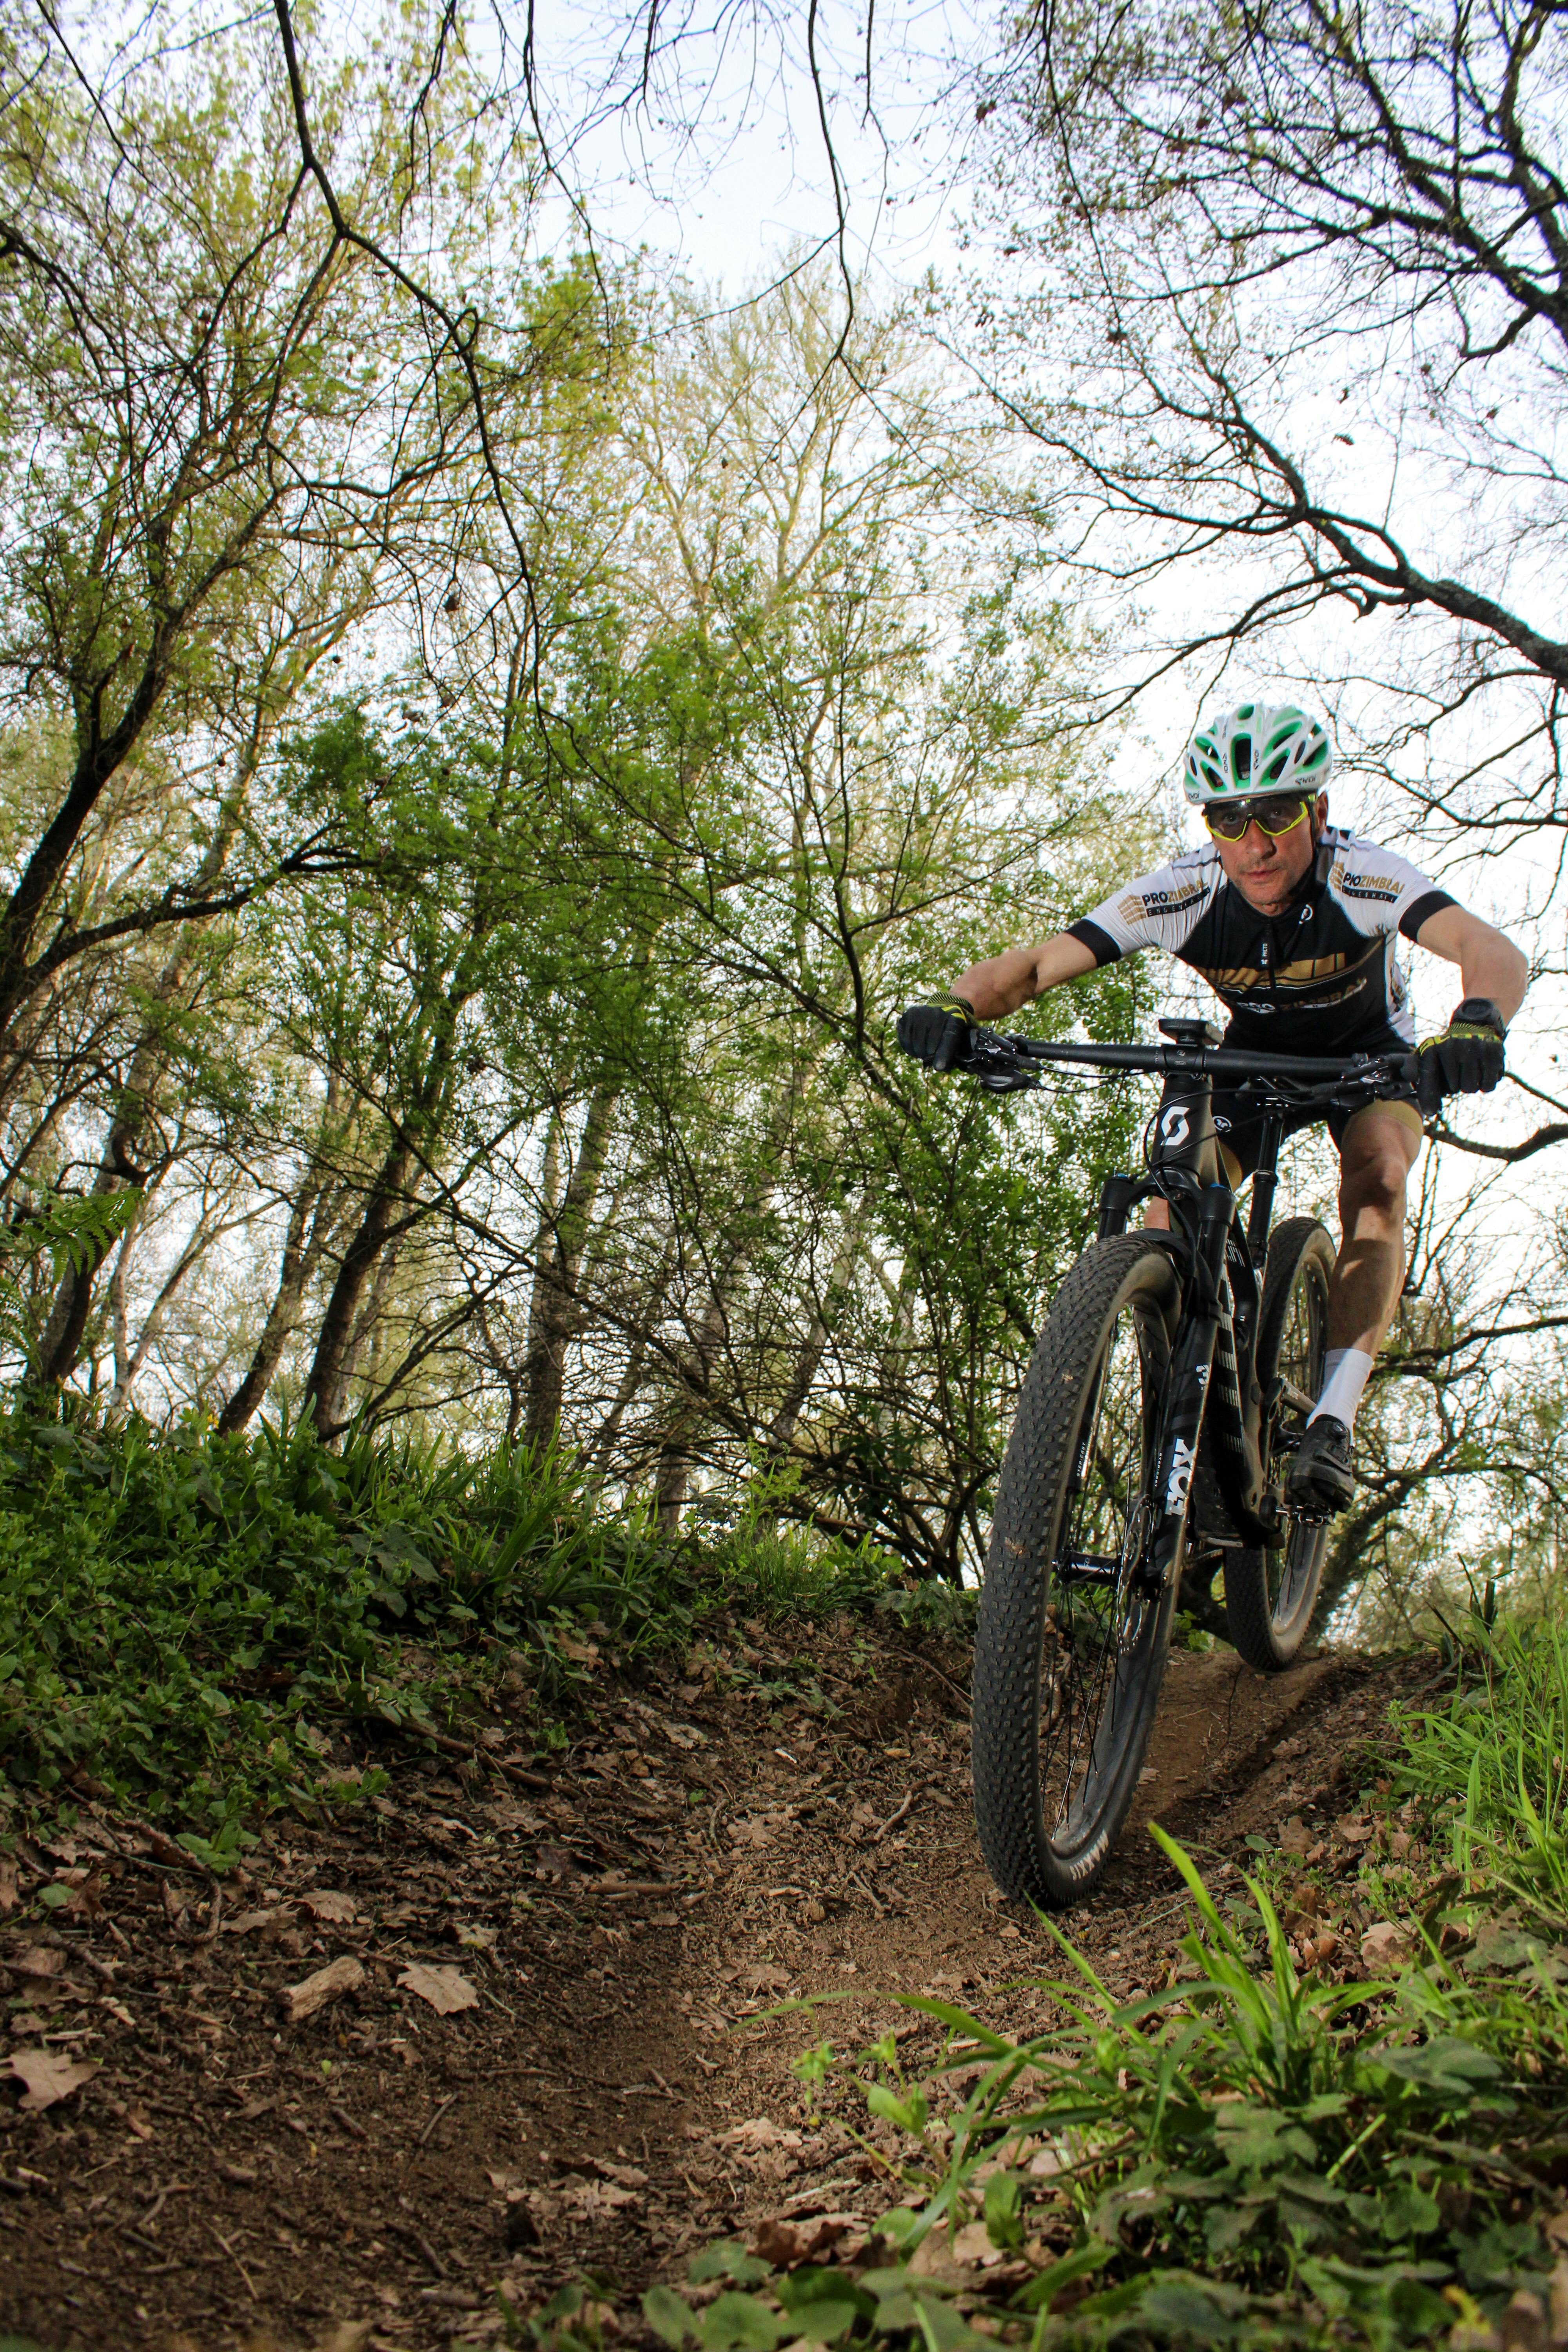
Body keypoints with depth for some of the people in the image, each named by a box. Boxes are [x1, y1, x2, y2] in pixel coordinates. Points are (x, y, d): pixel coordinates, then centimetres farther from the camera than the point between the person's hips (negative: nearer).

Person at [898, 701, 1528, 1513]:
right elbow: (1032, 965, -34)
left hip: (1369, 1055, -2)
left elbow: (1493, 951, -49)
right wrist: (956, 1007, -56)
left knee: (1376, 1170, -33)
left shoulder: (1365, 879, -34)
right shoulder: (1181, 894, -30)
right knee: (1172, 1210, -22)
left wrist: (1476, 1024, -72)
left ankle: (1332, 1423, -29)